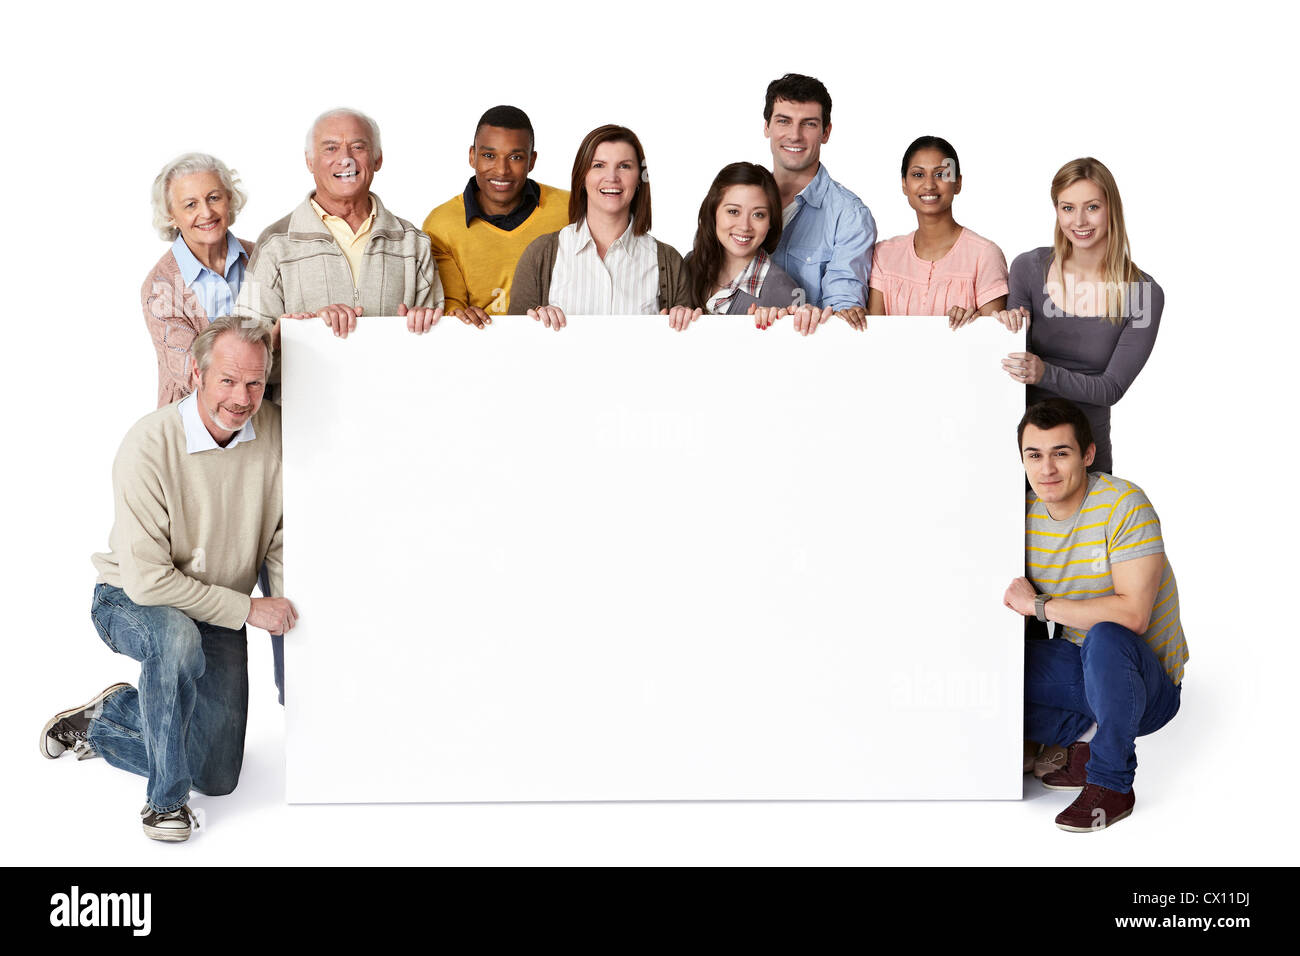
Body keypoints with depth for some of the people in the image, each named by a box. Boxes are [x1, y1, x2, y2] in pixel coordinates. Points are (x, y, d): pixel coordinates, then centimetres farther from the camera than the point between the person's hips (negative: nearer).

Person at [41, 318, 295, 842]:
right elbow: (146, 578, -27)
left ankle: (103, 723, 31)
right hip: (132, 603, -5)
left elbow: (280, 540, 1)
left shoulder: (273, 430, -12)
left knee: (217, 776, 3)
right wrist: (248, 609, -25)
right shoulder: (149, 444, -26)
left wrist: (293, 615, -13)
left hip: (220, 614, 5)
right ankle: (165, 799, -20)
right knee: (178, 636, -41)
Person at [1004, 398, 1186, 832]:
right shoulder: (1025, 514, -1)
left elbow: (1133, 614, -29)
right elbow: (1012, 604, 10)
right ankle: (1087, 736, 1)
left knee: (1105, 637, -39)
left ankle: (1111, 786, -19)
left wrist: (1039, 605, -23)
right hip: (1081, 667, 6)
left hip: (1150, 684, -6)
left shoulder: (1124, 504, -20)